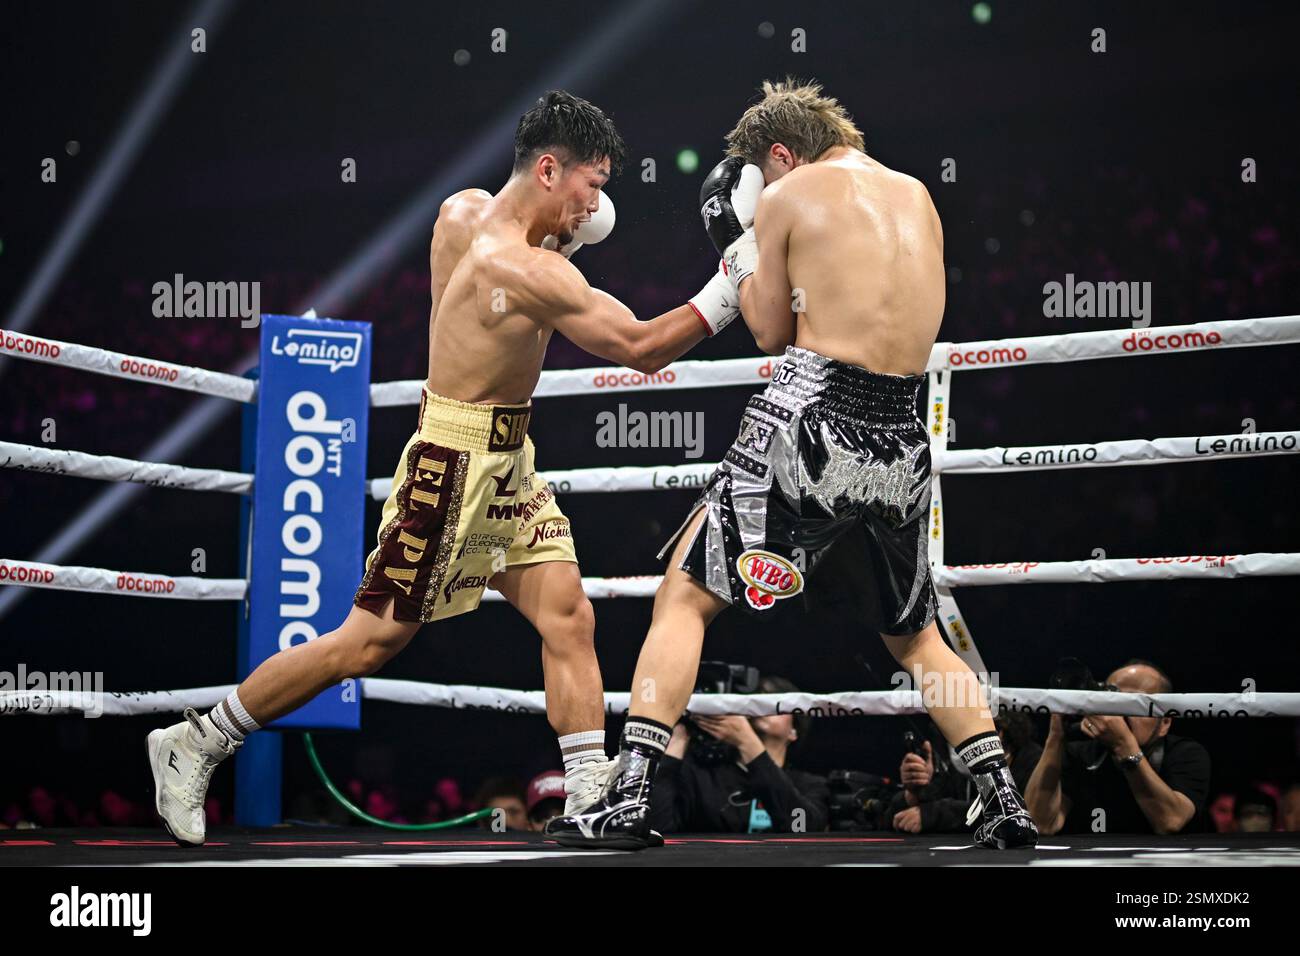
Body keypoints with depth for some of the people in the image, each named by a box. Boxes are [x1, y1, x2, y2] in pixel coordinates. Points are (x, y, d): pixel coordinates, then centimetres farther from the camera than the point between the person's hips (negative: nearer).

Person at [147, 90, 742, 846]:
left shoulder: (463, 211, 3)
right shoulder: (527, 270, -23)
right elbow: (643, 349, -18)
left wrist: (561, 241, 8)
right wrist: (729, 290, -16)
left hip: (508, 463, 10)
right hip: (456, 463, -10)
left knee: (569, 617, 1)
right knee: (371, 641, -1)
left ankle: (592, 798, 2)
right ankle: (196, 743, 11)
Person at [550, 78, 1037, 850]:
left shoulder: (789, 195, 3)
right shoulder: (918, 198, 18)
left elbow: (773, 332, 6)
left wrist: (736, 241, 20)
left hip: (811, 423, -5)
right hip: (901, 444, 5)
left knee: (684, 596, 5)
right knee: (916, 636, 23)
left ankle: (630, 796, -5)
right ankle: (1007, 803, 14)